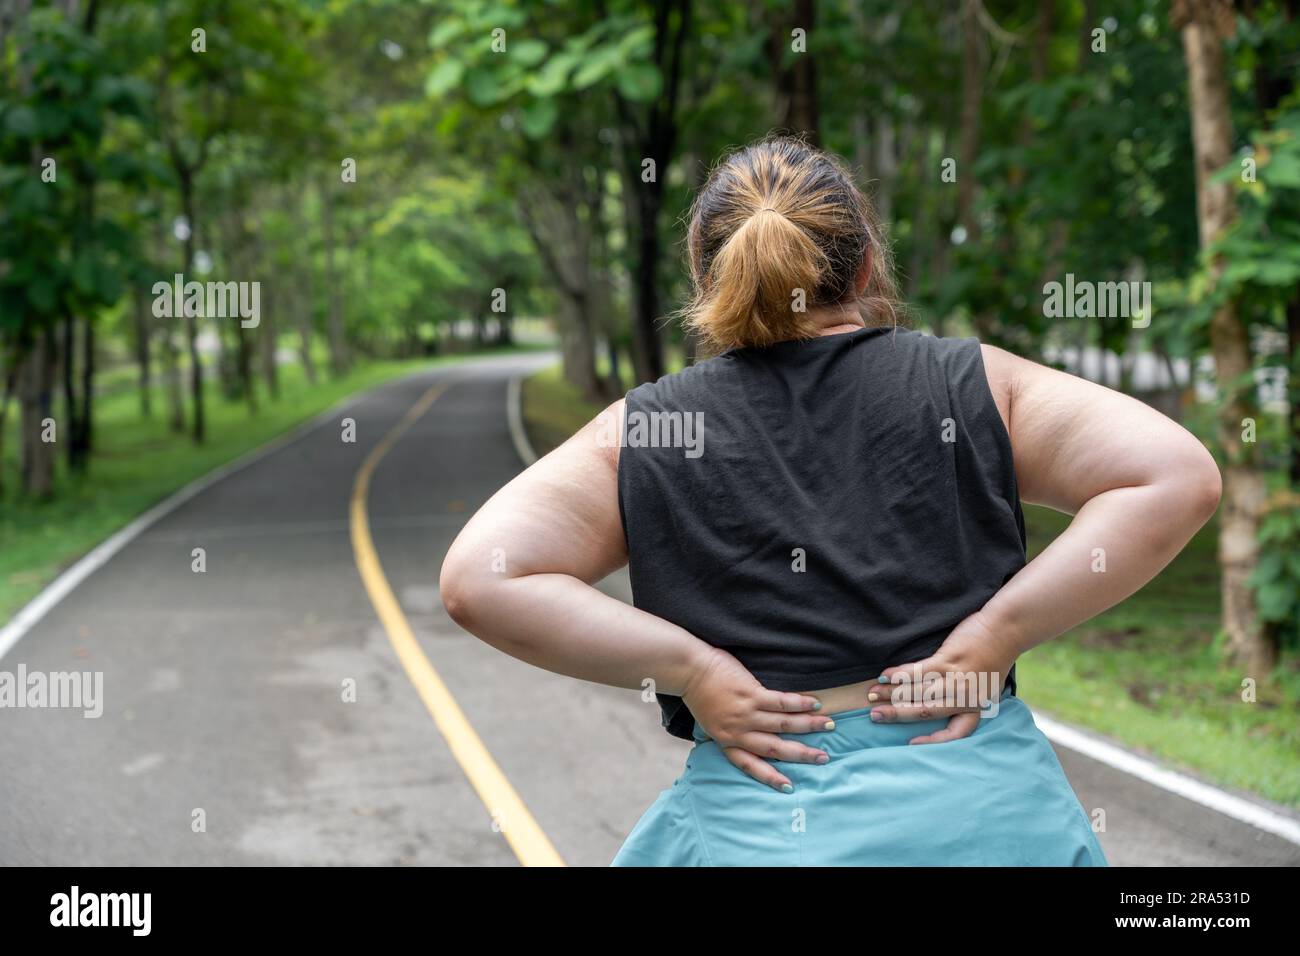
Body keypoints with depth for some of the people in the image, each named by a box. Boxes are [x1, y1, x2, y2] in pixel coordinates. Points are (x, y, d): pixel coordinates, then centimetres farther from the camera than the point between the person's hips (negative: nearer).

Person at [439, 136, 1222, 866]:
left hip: (753, 826, 0)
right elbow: (1178, 478, -4)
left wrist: (688, 668, -6)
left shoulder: (642, 436, 4)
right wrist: (997, 633, -8)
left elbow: (479, 579, -5)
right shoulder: (975, 387, 3)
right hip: (986, 806, 1)